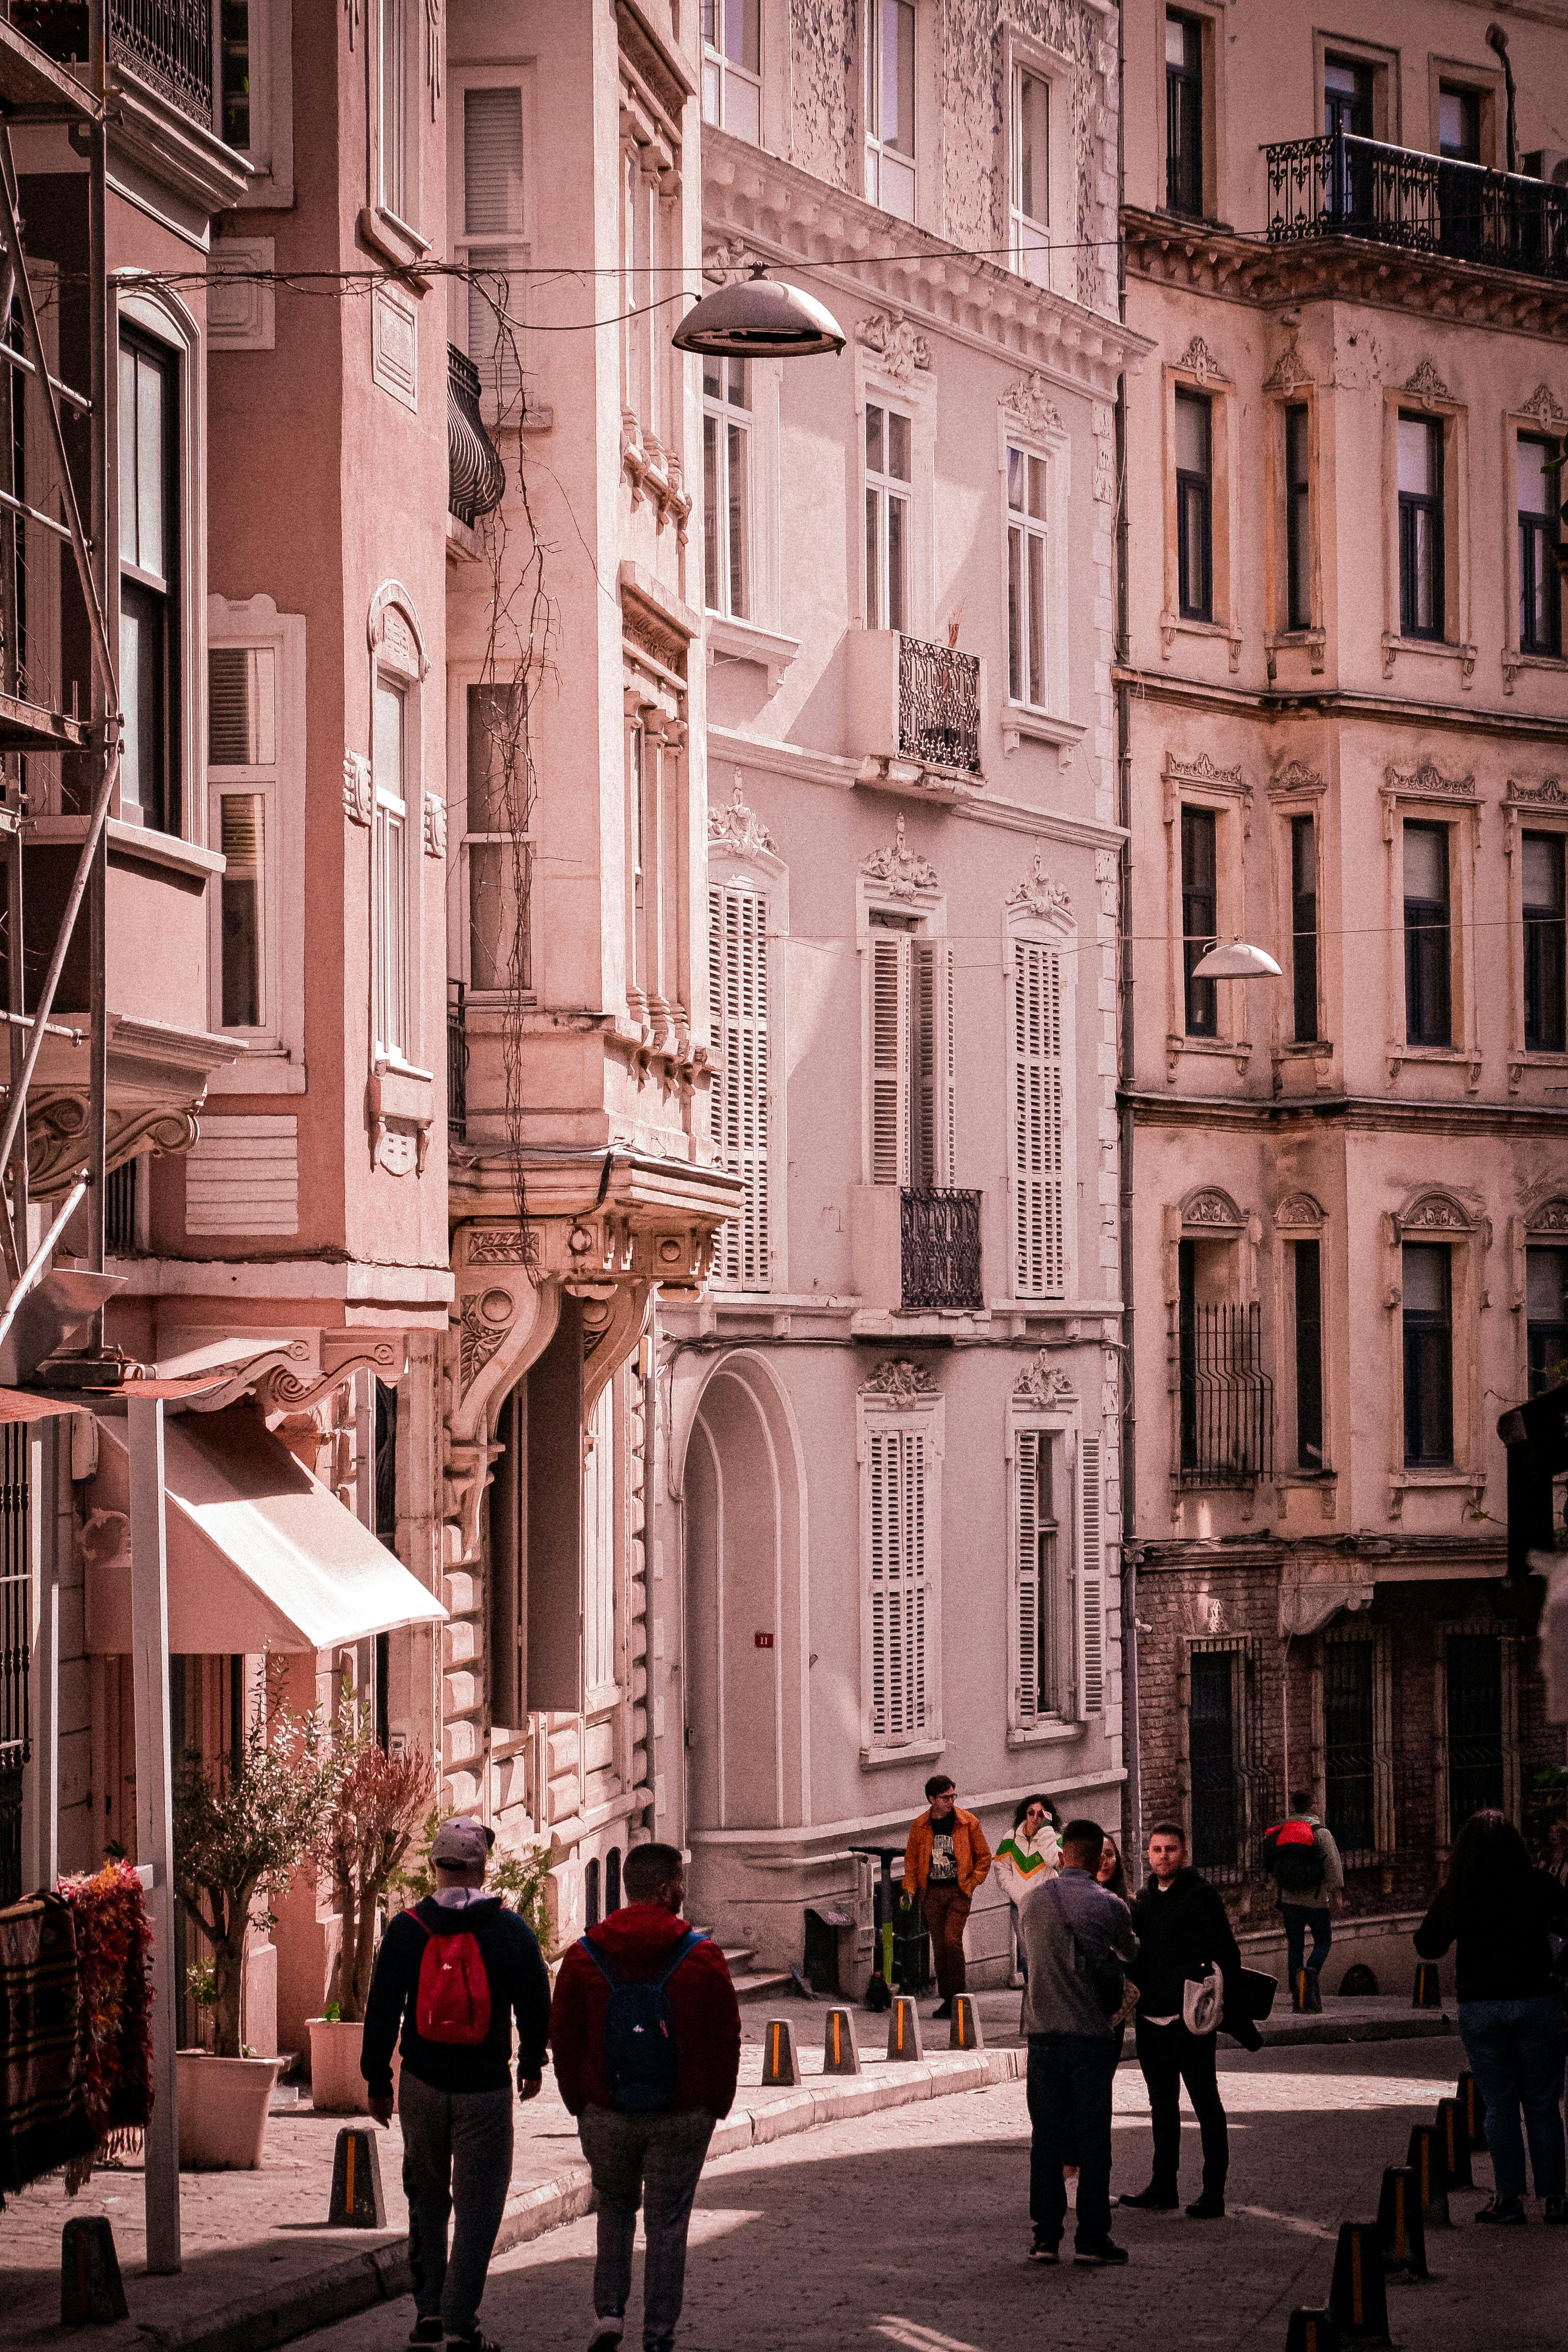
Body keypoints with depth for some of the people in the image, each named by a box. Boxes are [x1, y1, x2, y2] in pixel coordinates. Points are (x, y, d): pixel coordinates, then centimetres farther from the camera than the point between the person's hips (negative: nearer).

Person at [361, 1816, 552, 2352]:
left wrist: (377, 2079, 9)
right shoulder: (511, 1930, -3)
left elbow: (381, 2010, 0)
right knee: (478, 2206, 3)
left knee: (427, 2198, 17)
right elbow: (535, 2005, 5)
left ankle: (429, 2308, 13)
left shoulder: (406, 1930, -2)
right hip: (486, 2088, -1)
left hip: (421, 2086, 1)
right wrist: (533, 2064, 21)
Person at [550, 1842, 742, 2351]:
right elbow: (726, 2038, -4)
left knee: (614, 2210, 23)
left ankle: (609, 2310, 10)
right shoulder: (702, 1956, -8)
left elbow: (563, 2037, 3)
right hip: (683, 2118, -2)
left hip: (606, 2116, 2)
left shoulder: (584, 1956, -3)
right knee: (668, 2224, 8)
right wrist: (716, 2105, 9)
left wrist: (579, 2103, 14)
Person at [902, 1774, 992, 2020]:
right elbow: (911, 1859, 13)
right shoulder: (919, 1826, 4)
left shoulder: (968, 1823, -1)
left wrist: (973, 1882, -3)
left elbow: (984, 1856, 6)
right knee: (939, 1946, 4)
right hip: (932, 1892, 3)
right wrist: (910, 1888, 3)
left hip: (959, 1891, -3)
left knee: (953, 1941, -15)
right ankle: (947, 1999, 11)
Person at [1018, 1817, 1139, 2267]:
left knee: (1046, 2134, 8)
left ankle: (1046, 2236, 7)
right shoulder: (1109, 1906, -6)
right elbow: (1131, 1956, 11)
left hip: (1043, 2031, 3)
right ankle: (1091, 2238, 2)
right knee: (1092, 2136, 2)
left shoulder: (1033, 1903, 2)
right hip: (1091, 2030, -3)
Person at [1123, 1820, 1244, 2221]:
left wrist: (1238, 2014, -15)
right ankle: (1163, 2188, 22)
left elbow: (1226, 1955, -10)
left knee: (1206, 2104, -1)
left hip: (1190, 2021, -7)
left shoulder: (1200, 1896, -7)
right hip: (1151, 2019, 7)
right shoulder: (1143, 1900, 12)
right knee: (1162, 2104, 14)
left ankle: (1214, 2193, 1)